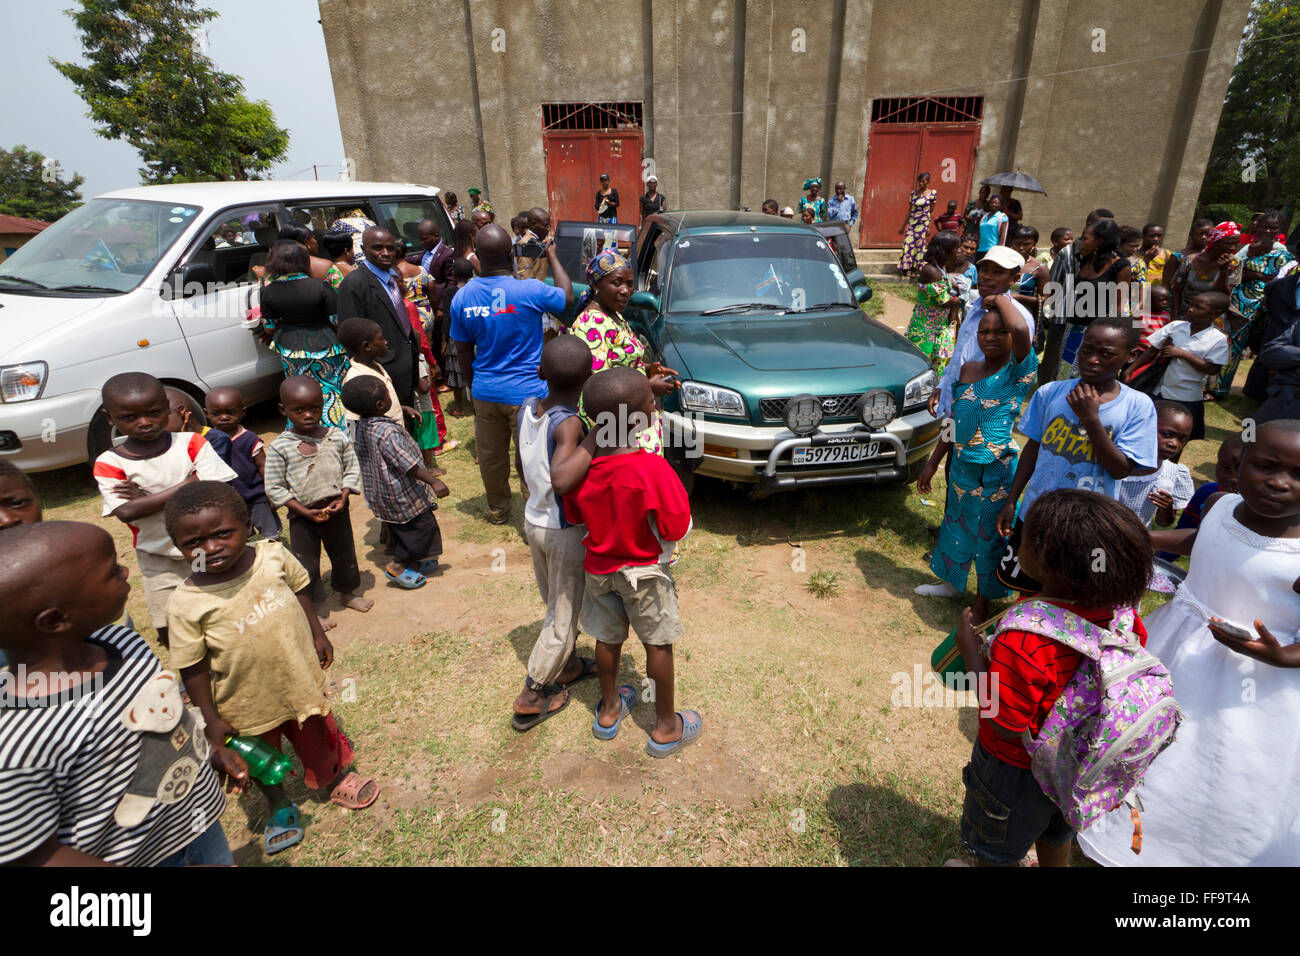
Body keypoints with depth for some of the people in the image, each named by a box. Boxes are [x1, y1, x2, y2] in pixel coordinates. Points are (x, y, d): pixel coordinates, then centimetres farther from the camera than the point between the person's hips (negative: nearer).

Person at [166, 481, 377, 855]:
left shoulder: (274, 556, -18)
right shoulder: (186, 605, -24)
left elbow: (300, 591, 1)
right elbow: (192, 669, -14)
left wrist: (317, 634, 5)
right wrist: (210, 720, -9)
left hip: (300, 679, 2)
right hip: (248, 702, -1)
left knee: (316, 737, 25)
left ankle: (337, 778, 55)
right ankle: (279, 806, 54)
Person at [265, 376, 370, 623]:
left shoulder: (336, 436, -6)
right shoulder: (280, 447, -14)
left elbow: (352, 469, 1)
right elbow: (274, 488, -11)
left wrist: (342, 499, -13)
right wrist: (306, 512, -17)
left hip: (337, 511, 3)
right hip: (302, 517, -3)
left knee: (344, 555, 21)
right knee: (306, 565, 9)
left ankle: (347, 593, 45)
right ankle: (311, 609, 28)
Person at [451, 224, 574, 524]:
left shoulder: (462, 297, -3)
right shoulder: (530, 291, -18)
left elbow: (463, 352, 6)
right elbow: (568, 297, 2)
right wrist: (552, 257, 14)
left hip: (485, 392, 5)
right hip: (527, 392, -5)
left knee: (491, 456, 19)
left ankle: (497, 510, 39)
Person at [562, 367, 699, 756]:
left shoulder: (581, 462, -14)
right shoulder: (652, 468, -30)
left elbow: (574, 515, 0)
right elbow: (677, 528, -22)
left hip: (599, 567, 5)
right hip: (644, 571, -5)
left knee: (608, 638, 22)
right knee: (658, 645, 13)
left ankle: (609, 709, 43)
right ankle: (666, 727, 29)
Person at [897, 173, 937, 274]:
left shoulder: (932, 193, -1)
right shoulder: (913, 193, 6)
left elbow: (932, 211, 1)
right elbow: (909, 211, 10)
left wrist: (929, 227, -3)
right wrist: (903, 226, 8)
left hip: (923, 222, -2)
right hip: (911, 222, 2)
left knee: (919, 244, 0)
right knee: (908, 243, -6)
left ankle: (916, 267, 9)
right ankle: (906, 267, -1)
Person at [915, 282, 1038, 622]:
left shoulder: (1019, 371, -13)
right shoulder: (966, 370, 4)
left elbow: (1021, 330, -35)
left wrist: (1000, 298, -16)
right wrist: (932, 463, 13)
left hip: (999, 471, -6)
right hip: (961, 466, 6)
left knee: (990, 533, 8)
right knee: (957, 524, 22)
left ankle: (982, 602, 27)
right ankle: (952, 582, 46)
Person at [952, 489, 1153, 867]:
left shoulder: (1024, 642, -42)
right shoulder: (1122, 614, -21)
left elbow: (1007, 728, -29)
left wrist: (971, 652, -23)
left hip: (1016, 772, -6)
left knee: (996, 852, 26)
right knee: (1056, 839, 37)